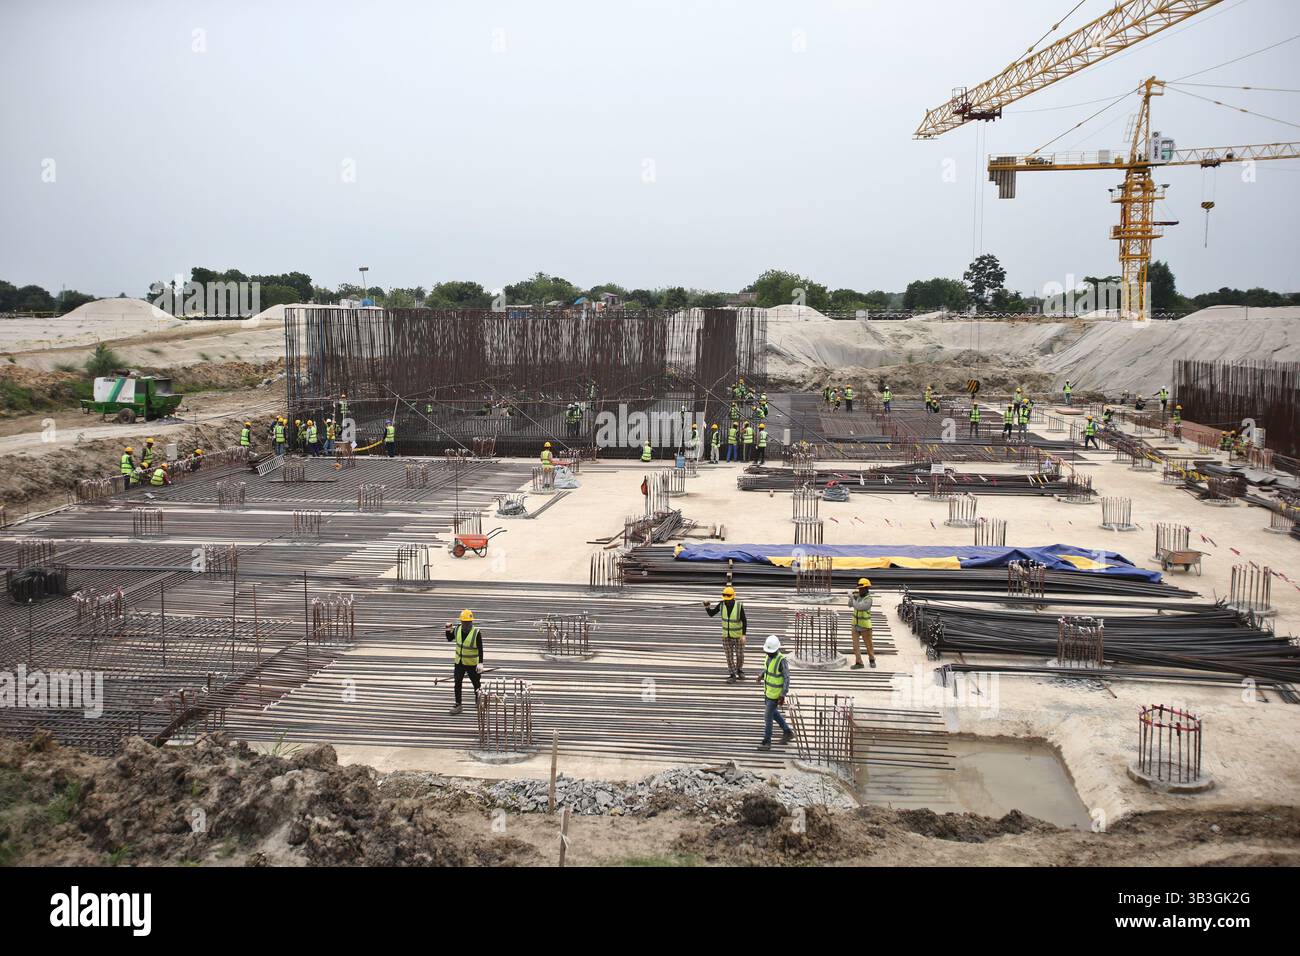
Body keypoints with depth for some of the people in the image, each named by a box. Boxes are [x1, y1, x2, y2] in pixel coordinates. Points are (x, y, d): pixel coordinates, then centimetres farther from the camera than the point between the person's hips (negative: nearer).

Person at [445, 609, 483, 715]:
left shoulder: (476, 633, -21)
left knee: (476, 683, 12)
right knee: (457, 683, 1)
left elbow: (480, 649, -20)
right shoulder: (457, 629, -6)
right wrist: (448, 630, -8)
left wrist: (480, 663, -26)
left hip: (472, 663, -4)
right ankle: (458, 705, 10)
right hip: (459, 662, 4)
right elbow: (449, 639, 12)